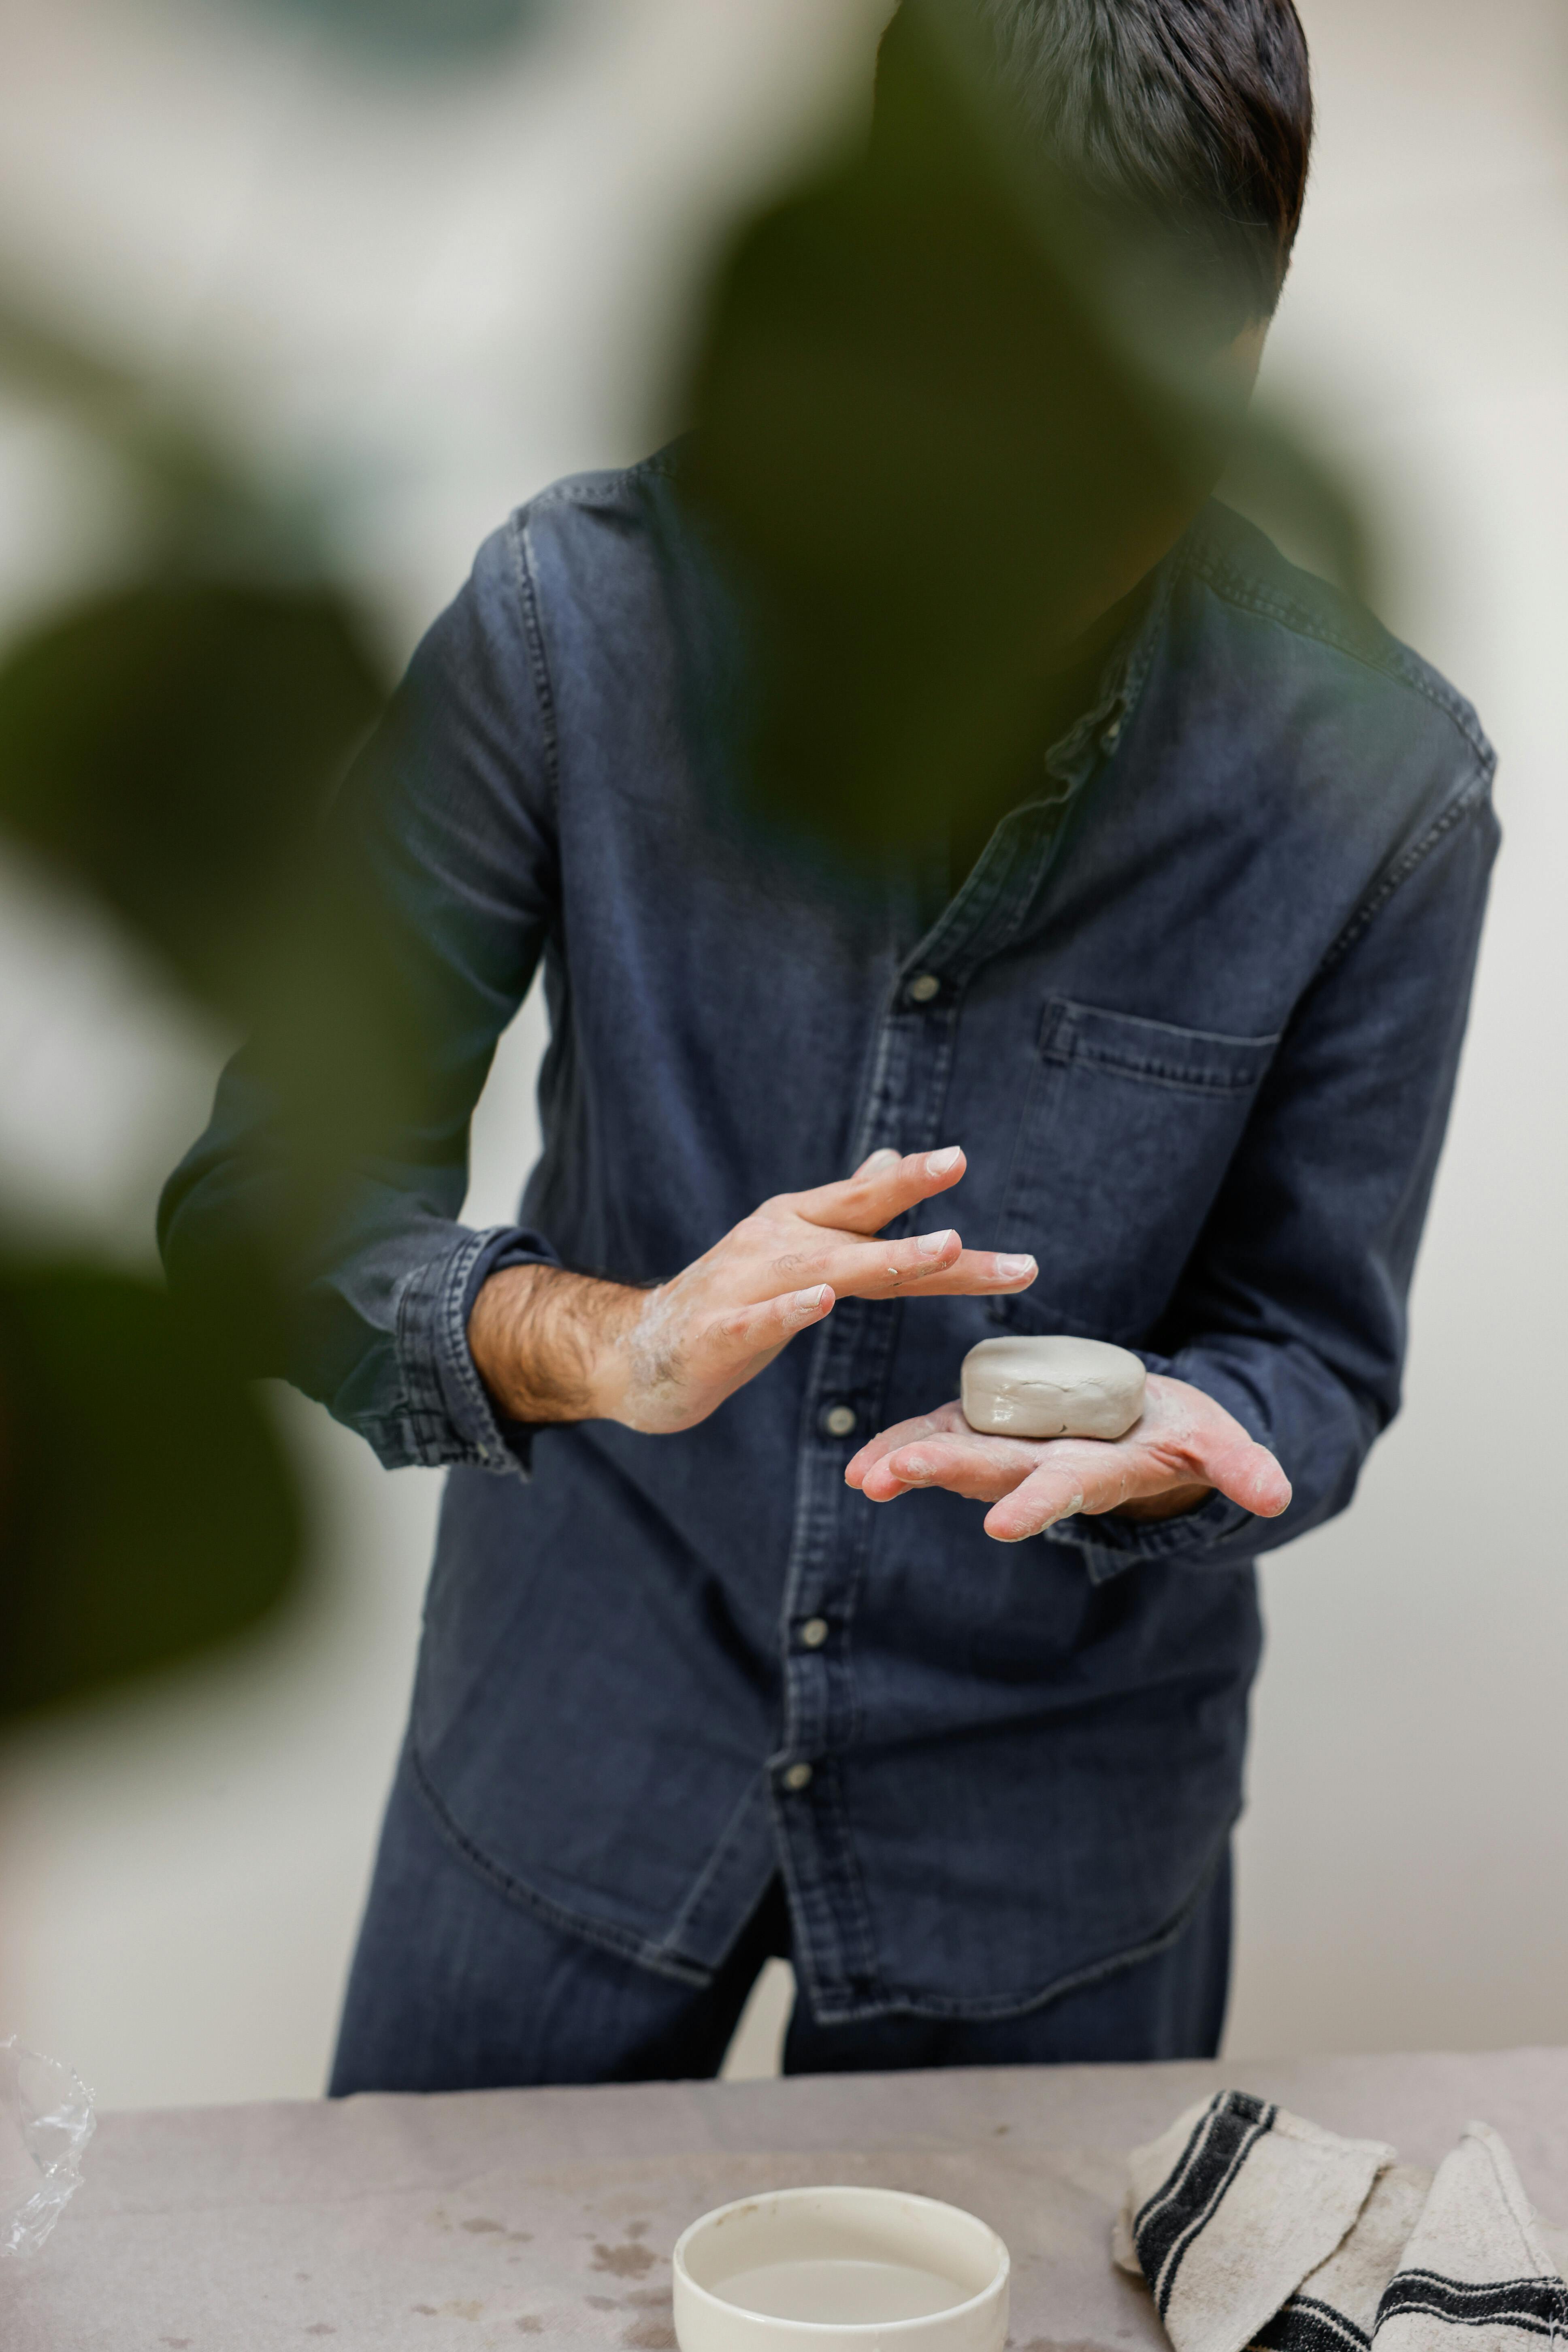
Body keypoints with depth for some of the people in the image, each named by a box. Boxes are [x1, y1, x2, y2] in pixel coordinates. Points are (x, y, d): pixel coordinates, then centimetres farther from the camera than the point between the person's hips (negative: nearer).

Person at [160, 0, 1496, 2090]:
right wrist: (601, 1342, -35)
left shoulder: (1373, 783, -17)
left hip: (1055, 1803, 0)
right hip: (574, 1735, 1)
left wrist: (1165, 1439, -31)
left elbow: (1311, 1347, -7)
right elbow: (266, 1190, -15)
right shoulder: (581, 611, -17)